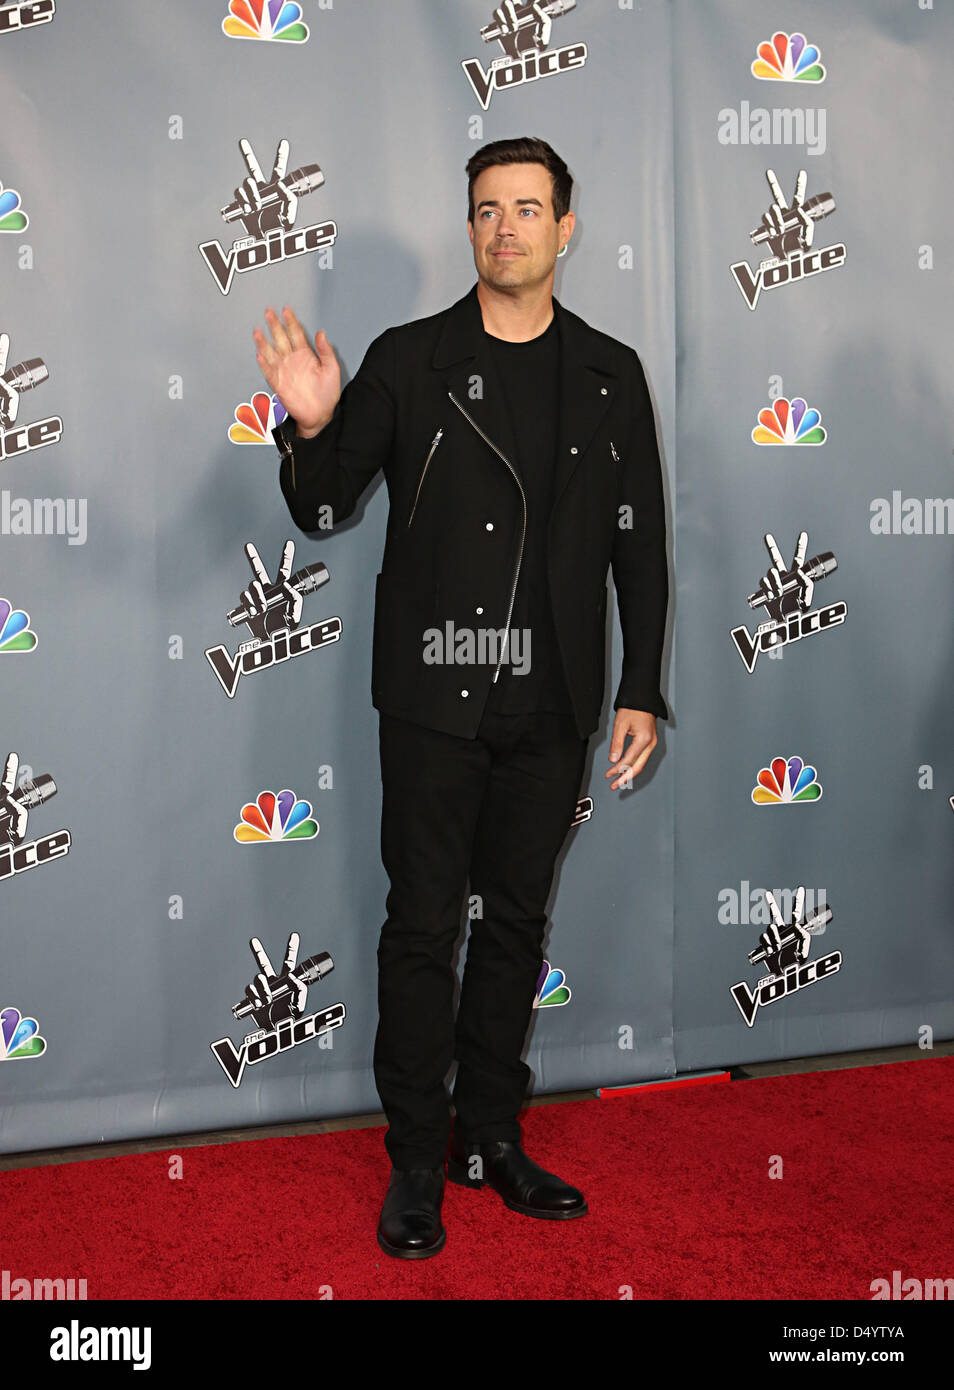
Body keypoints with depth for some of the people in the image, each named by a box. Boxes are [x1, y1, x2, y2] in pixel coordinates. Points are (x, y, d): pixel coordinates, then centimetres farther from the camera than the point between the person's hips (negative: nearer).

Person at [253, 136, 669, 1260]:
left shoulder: (610, 375, 7)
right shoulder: (406, 361, 2)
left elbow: (641, 544, 8)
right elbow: (321, 508, 2)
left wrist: (642, 691, 3)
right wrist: (312, 429, -20)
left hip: (551, 706, 2)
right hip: (434, 699, -2)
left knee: (516, 920, 11)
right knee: (423, 923, 2)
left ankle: (490, 1137, 26)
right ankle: (416, 1160, 15)